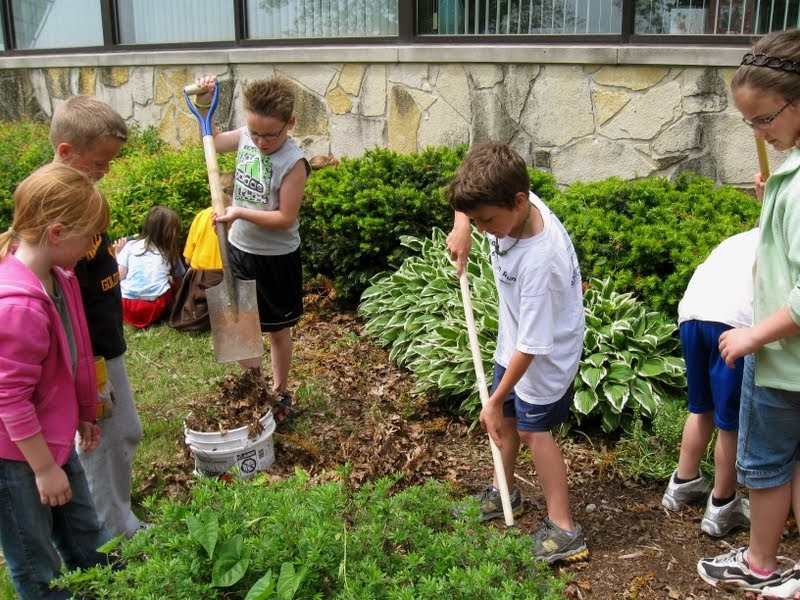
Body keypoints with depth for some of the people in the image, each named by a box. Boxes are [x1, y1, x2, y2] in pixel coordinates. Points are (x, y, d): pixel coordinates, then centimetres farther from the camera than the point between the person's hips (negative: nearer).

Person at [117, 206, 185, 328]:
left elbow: (118, 277, 2)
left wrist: (118, 254, 18)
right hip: (156, 308, 0)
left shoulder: (130, 245, 7)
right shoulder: (171, 253, 9)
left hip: (127, 306, 1)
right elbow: (178, 282, 17)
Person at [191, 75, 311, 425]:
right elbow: (213, 140, 16)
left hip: (275, 259, -6)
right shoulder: (246, 136, -5)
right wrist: (203, 106, 3)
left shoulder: (293, 162, -23)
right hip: (239, 249, 6)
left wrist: (240, 213, -28)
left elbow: (286, 218, -22)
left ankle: (280, 394, 32)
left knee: (277, 329, 12)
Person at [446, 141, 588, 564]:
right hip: (513, 342, 8)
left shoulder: (539, 259, -39)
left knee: (532, 429, -1)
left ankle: (564, 530, 10)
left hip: (546, 353, -8)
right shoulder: (511, 202, -19)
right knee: (506, 417, 19)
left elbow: (532, 345, -31)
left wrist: (495, 400, -22)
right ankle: (505, 492, 40)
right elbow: (470, 198, 8)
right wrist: (461, 226, -10)